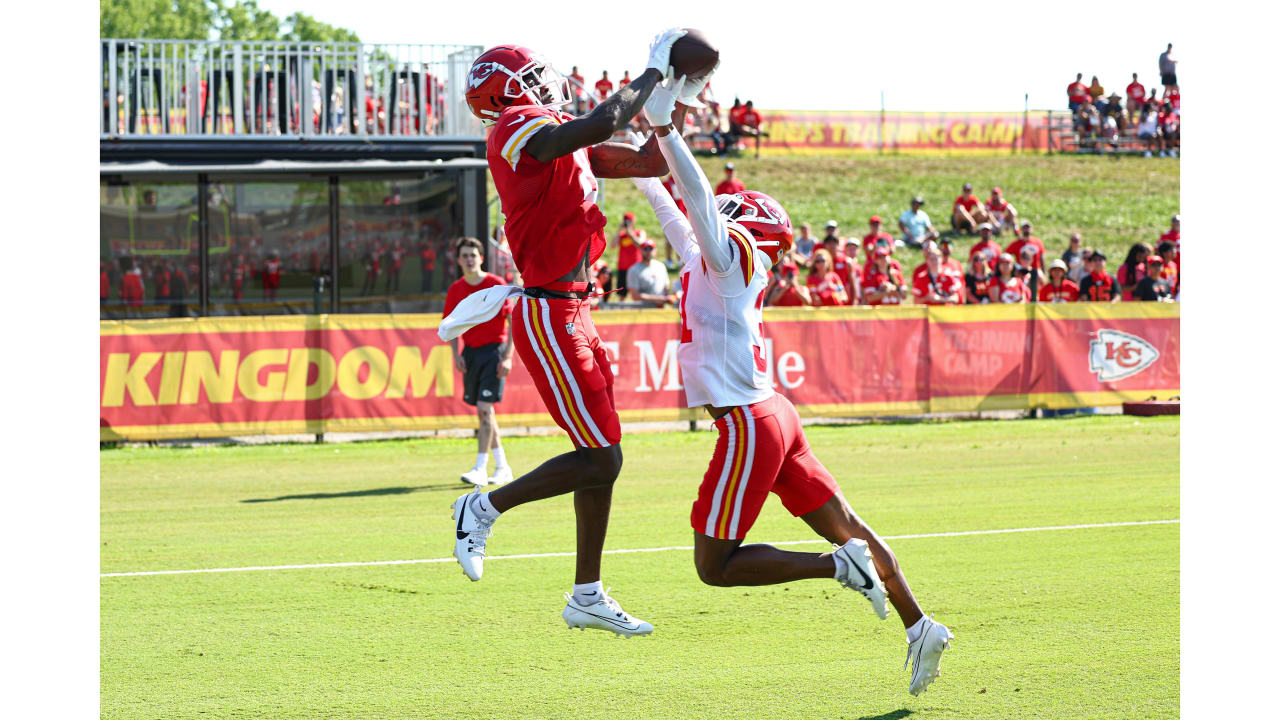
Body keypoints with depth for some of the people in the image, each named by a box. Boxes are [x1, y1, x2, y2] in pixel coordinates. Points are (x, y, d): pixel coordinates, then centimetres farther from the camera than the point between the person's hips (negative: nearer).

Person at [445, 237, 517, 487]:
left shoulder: (496, 285, -8)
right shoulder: (455, 290, 6)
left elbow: (513, 321, -7)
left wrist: (507, 357, -13)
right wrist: (456, 354, 2)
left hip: (494, 349, -5)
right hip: (471, 352, 5)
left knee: (484, 408, -15)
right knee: (483, 413, 9)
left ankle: (481, 469, -15)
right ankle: (502, 467, 20)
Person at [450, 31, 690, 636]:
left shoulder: (567, 143, 17)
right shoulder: (520, 129, -13)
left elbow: (649, 162, 21)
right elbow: (602, 125, -29)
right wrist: (652, 73, -15)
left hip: (571, 313, 10)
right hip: (549, 318, -10)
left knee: (601, 456, 12)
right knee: (601, 458, -11)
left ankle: (587, 596, 19)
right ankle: (484, 508, 4)